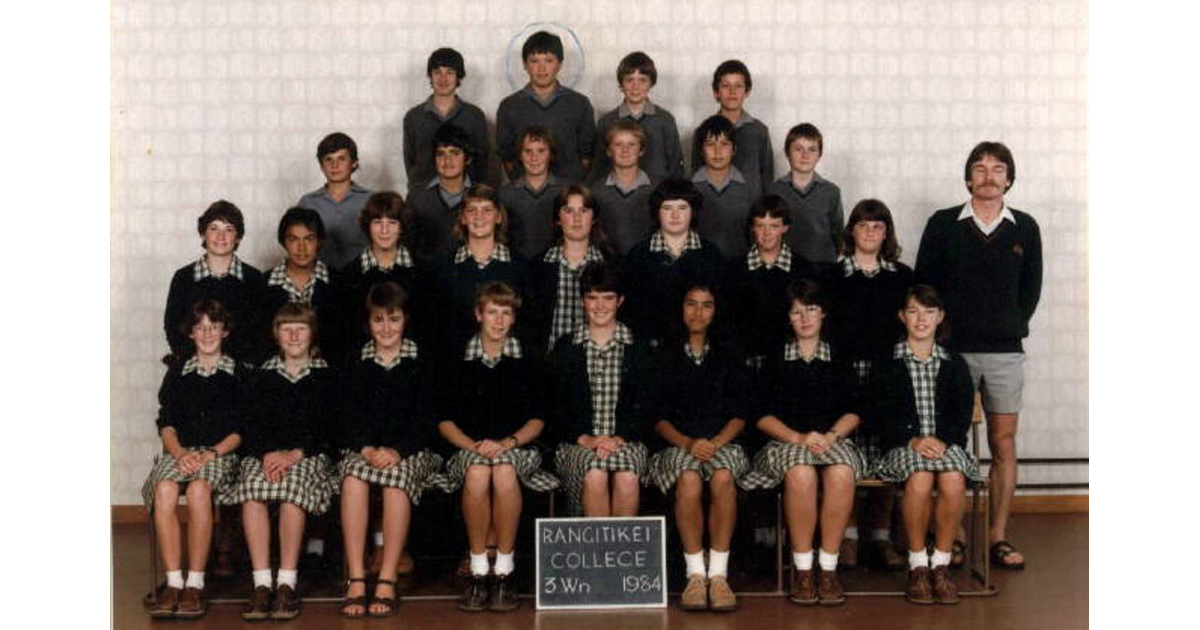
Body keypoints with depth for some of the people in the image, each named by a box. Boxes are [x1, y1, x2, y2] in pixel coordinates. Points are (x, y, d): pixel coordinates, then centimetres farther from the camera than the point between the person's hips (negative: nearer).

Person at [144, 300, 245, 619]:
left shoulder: (238, 374, 12)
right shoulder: (177, 374, 20)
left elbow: (241, 429, 5)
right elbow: (166, 425, 11)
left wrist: (212, 453, -12)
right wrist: (180, 453, -9)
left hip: (221, 452, -2)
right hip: (180, 451, 2)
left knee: (199, 489, -36)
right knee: (164, 490, -33)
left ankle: (195, 585, -32)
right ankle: (174, 583, -31)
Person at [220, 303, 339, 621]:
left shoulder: (326, 376, 12)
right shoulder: (263, 376, 18)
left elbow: (325, 426, 1)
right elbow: (252, 424, 8)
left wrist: (294, 454, -15)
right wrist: (267, 453, -14)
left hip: (309, 454, -2)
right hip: (264, 453, 2)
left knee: (293, 486, -36)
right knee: (253, 485, -33)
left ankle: (287, 583, -33)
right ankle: (262, 583, -33)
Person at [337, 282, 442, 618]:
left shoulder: (420, 363, 7)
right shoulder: (357, 364, 13)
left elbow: (426, 420, 0)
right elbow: (349, 418, 5)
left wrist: (396, 451, -17)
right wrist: (367, 449, -15)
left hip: (411, 449, -2)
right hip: (363, 447, 2)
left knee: (397, 478, -35)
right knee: (353, 477, -32)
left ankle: (387, 583, -33)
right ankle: (355, 581, -34)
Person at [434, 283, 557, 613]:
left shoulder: (528, 363, 13)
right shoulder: (459, 364, 13)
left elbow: (537, 420, 7)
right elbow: (445, 421, 8)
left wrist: (507, 443, -12)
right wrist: (473, 445, -11)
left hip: (516, 447, 0)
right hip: (470, 447, 0)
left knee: (505, 471, -37)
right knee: (478, 472, -37)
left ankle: (504, 572, -29)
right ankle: (478, 572, -28)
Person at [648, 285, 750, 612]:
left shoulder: (728, 359, 19)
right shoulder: (667, 359, 16)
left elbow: (740, 414, 9)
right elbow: (659, 417, 7)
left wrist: (716, 442, -11)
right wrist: (687, 443, -12)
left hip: (723, 443, 1)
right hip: (678, 445, 0)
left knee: (723, 477, -36)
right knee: (689, 479, -37)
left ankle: (718, 574, -34)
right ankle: (695, 575, -31)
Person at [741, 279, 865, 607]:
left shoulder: (839, 362, 20)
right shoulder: (774, 361, 16)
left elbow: (852, 413, 12)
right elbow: (763, 416, 7)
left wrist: (831, 436, -9)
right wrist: (799, 438, -10)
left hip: (834, 440, 1)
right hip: (786, 441, -1)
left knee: (842, 473, -36)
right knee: (800, 473, -38)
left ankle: (829, 568, -28)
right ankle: (803, 569, -27)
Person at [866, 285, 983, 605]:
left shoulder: (955, 365, 17)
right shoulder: (885, 365, 11)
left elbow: (963, 414, 9)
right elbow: (879, 415, 2)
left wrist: (944, 441, -12)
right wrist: (913, 440, -15)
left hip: (946, 443, 2)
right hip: (902, 445, -1)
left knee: (954, 481, -33)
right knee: (920, 479, -35)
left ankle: (941, 563, -18)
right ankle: (917, 564, -19)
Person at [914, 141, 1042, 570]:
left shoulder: (1025, 228, 7)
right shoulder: (943, 224, 3)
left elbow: (1031, 288, 12)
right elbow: (924, 285, 3)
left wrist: (1011, 327, 4)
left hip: (1005, 352, 2)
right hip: (952, 351, -1)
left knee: (1003, 444, 3)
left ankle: (998, 536, 9)